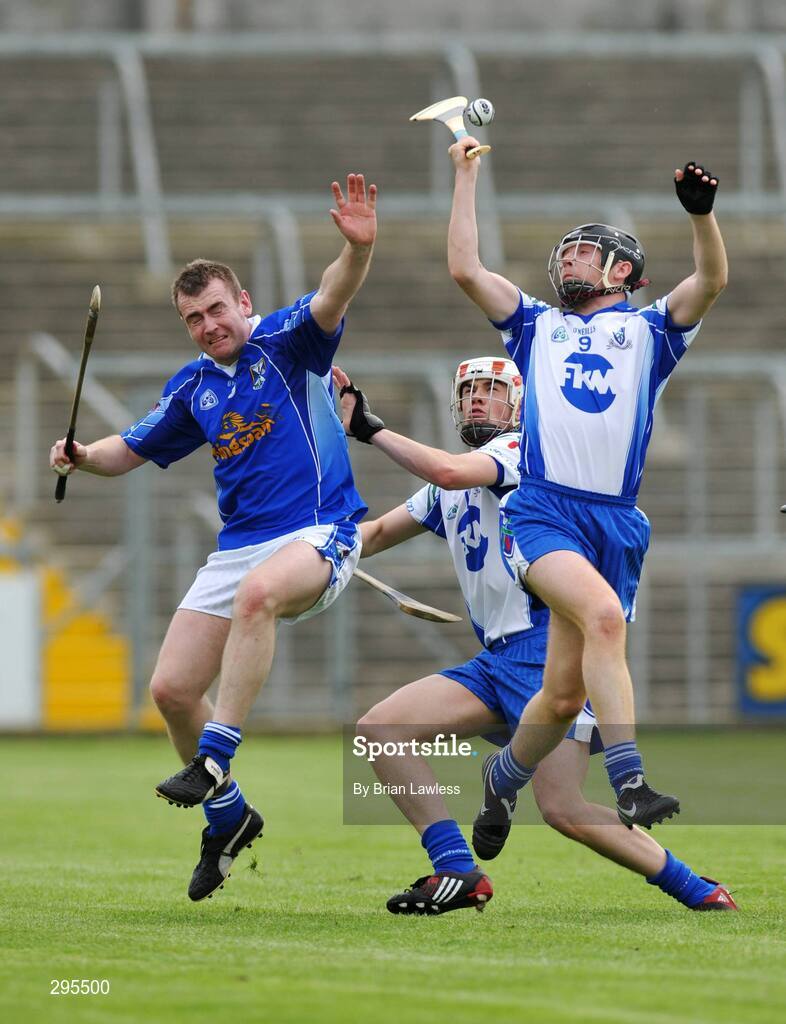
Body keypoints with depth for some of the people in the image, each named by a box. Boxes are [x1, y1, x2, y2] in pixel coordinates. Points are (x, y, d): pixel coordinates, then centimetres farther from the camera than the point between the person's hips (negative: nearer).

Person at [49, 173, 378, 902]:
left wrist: (358, 247, -44)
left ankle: (213, 762, -38)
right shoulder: (193, 387, 13)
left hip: (318, 535, -7)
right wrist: (84, 456, 3)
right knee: (171, 689, 0)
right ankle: (228, 817, 22)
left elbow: (332, 299, -24)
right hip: (238, 545, 7)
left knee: (258, 591, -41)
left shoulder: (286, 344, -4)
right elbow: (134, 449, 24)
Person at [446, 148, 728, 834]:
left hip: (617, 521, 2)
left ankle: (502, 782, 25)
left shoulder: (649, 331, 18)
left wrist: (701, 212, -15)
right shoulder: (537, 326, 22)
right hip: (544, 512, -1)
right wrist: (466, 176, 15)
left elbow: (711, 281, 2)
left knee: (565, 693, -1)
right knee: (604, 614, -31)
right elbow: (465, 268, 14)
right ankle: (629, 785, -37)